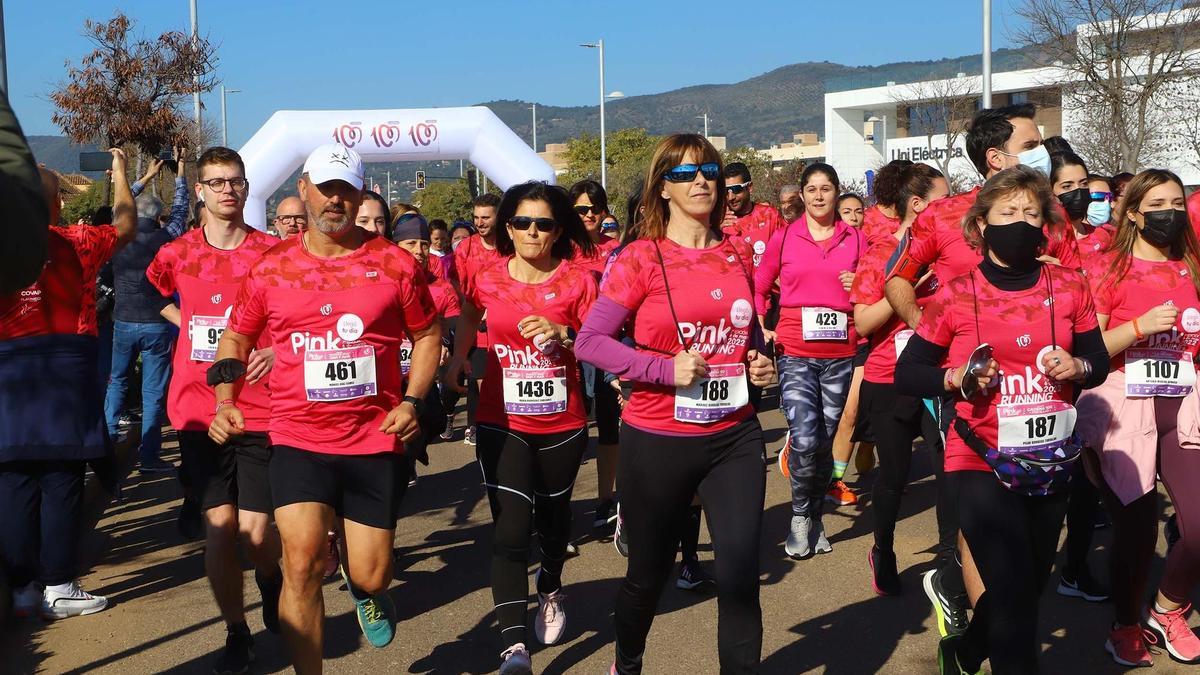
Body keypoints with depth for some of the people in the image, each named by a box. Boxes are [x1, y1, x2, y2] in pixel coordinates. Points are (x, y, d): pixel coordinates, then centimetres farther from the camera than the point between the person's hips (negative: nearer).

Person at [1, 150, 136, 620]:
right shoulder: (77, 243, -1)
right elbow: (126, 226, 16)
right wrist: (120, 173, 27)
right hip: (66, 369, -3)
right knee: (61, 484, 3)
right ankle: (58, 589, 7)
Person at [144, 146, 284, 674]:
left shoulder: (271, 252, -1)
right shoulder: (177, 254, 4)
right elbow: (153, 292, 27)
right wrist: (188, 324, 13)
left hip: (260, 409, -1)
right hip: (200, 408, 2)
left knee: (256, 532, -4)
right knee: (219, 525, -1)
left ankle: (270, 578, 32)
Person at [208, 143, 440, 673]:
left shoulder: (394, 263, -1)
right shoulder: (271, 268, 2)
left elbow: (427, 335, 8)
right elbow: (236, 336, 14)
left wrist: (413, 401, -4)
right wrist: (226, 401, 0)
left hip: (376, 441, 0)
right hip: (298, 439, 0)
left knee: (370, 576, 6)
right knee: (302, 564, -14)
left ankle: (366, 590, 46)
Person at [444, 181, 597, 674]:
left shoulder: (578, 281, -7)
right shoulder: (488, 280, -2)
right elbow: (469, 314, 21)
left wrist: (564, 335, -22)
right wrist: (459, 356, 16)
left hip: (562, 425, 1)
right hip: (503, 423, 0)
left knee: (553, 516, 19)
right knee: (510, 528, -11)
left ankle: (551, 588, 51)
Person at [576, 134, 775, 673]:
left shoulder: (738, 255, 6)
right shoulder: (640, 258, -8)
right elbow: (589, 341, -10)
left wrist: (762, 365, 1)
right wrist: (665, 369, -20)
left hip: (735, 436, 3)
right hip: (657, 441, -3)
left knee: (740, 574, -3)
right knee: (649, 574, 14)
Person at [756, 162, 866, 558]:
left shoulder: (856, 238, 7)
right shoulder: (783, 238, 4)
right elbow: (758, 289, 14)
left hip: (840, 352, 2)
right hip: (795, 352, -2)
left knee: (825, 442, 7)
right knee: (805, 441, -15)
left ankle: (815, 518, 26)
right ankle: (800, 515, 8)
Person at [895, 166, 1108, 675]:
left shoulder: (1069, 288, 0)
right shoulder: (956, 296, -8)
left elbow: (1099, 362, 11)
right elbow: (906, 375, -2)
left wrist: (1078, 367, -12)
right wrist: (957, 377, -20)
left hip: (1052, 463, 5)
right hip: (982, 462, -4)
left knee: (1029, 587, 19)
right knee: (1015, 595, -10)